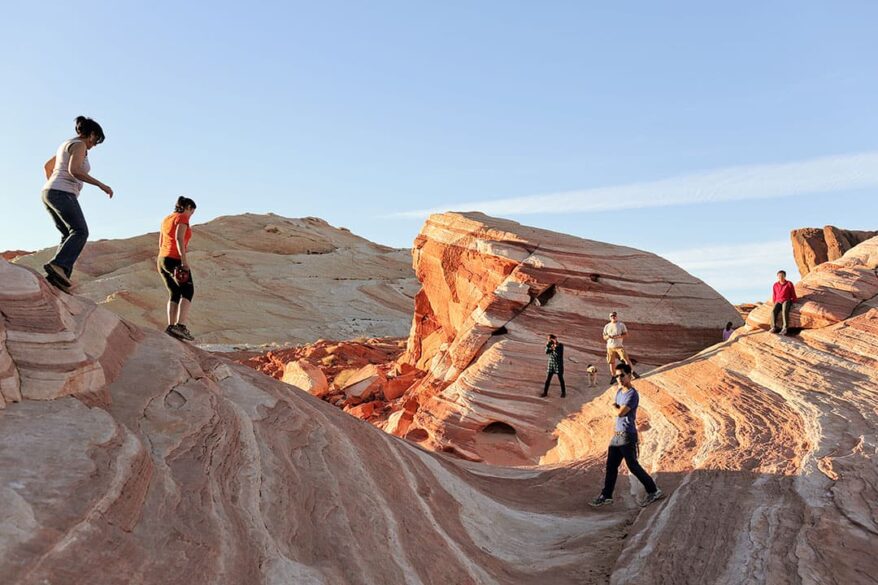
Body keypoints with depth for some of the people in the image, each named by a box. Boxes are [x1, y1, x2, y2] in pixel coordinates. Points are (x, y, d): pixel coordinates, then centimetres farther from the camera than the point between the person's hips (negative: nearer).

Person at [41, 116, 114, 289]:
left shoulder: (66, 145, 25)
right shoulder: (79, 145, -5)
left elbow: (47, 166, 36)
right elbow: (74, 170, -21)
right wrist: (100, 184, -18)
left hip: (50, 194, 10)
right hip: (62, 194, -10)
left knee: (70, 235, 7)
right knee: (80, 232, -17)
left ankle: (58, 274, -8)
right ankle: (57, 265, -36)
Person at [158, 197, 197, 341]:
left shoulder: (166, 219, 19)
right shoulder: (182, 218, -5)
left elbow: (161, 243, 20)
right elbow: (179, 238, -20)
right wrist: (184, 260, -24)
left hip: (162, 260, 8)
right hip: (176, 260, -8)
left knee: (175, 294, 13)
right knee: (188, 291, 0)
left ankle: (171, 326, 3)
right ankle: (181, 325, -14)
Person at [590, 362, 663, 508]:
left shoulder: (632, 394, -16)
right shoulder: (619, 392, 12)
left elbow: (619, 412, -22)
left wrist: (614, 406, -4)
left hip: (627, 436, -9)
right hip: (617, 434, 9)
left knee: (632, 466, -1)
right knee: (611, 465, 9)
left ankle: (653, 491, 13)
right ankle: (606, 496, 16)